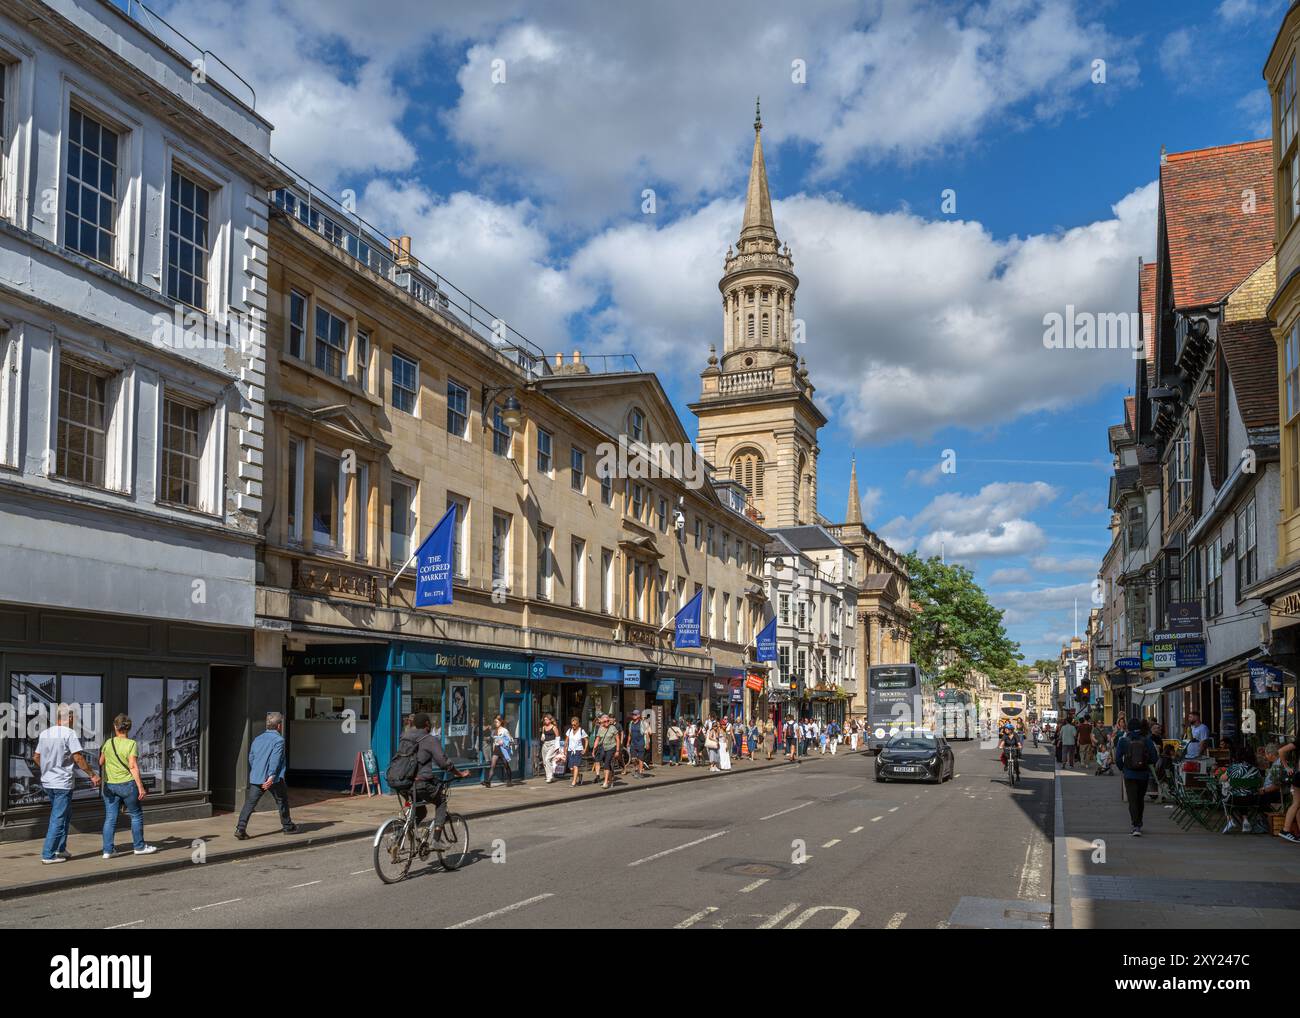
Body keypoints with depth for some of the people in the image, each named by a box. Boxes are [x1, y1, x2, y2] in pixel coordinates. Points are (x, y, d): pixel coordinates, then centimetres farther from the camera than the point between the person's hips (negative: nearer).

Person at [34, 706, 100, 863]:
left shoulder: (44, 733, 8)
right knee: (58, 819, -1)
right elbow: (78, 758, -18)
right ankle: (48, 855, -1)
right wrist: (92, 775, -11)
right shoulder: (69, 733, -13)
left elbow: (37, 758, 15)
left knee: (59, 815, 19)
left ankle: (60, 849, 22)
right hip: (62, 783, -7)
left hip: (47, 782, 7)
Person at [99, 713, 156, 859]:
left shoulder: (108, 743, 3)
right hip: (127, 784, -4)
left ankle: (107, 850, 4)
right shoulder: (131, 744, -11)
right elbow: (133, 767, -16)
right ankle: (139, 846, 15)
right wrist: (141, 787, -15)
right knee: (136, 815, 10)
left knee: (110, 818, 6)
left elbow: (101, 762, 16)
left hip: (110, 785, 4)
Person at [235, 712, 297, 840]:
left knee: (249, 804, 0)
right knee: (282, 802, 13)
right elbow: (275, 759, -18)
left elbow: (250, 759, 18)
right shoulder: (279, 740, -8)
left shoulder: (257, 739, 13)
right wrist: (271, 776, -23)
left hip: (255, 778, 5)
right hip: (274, 779, -5)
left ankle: (240, 829, -13)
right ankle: (288, 826, 25)